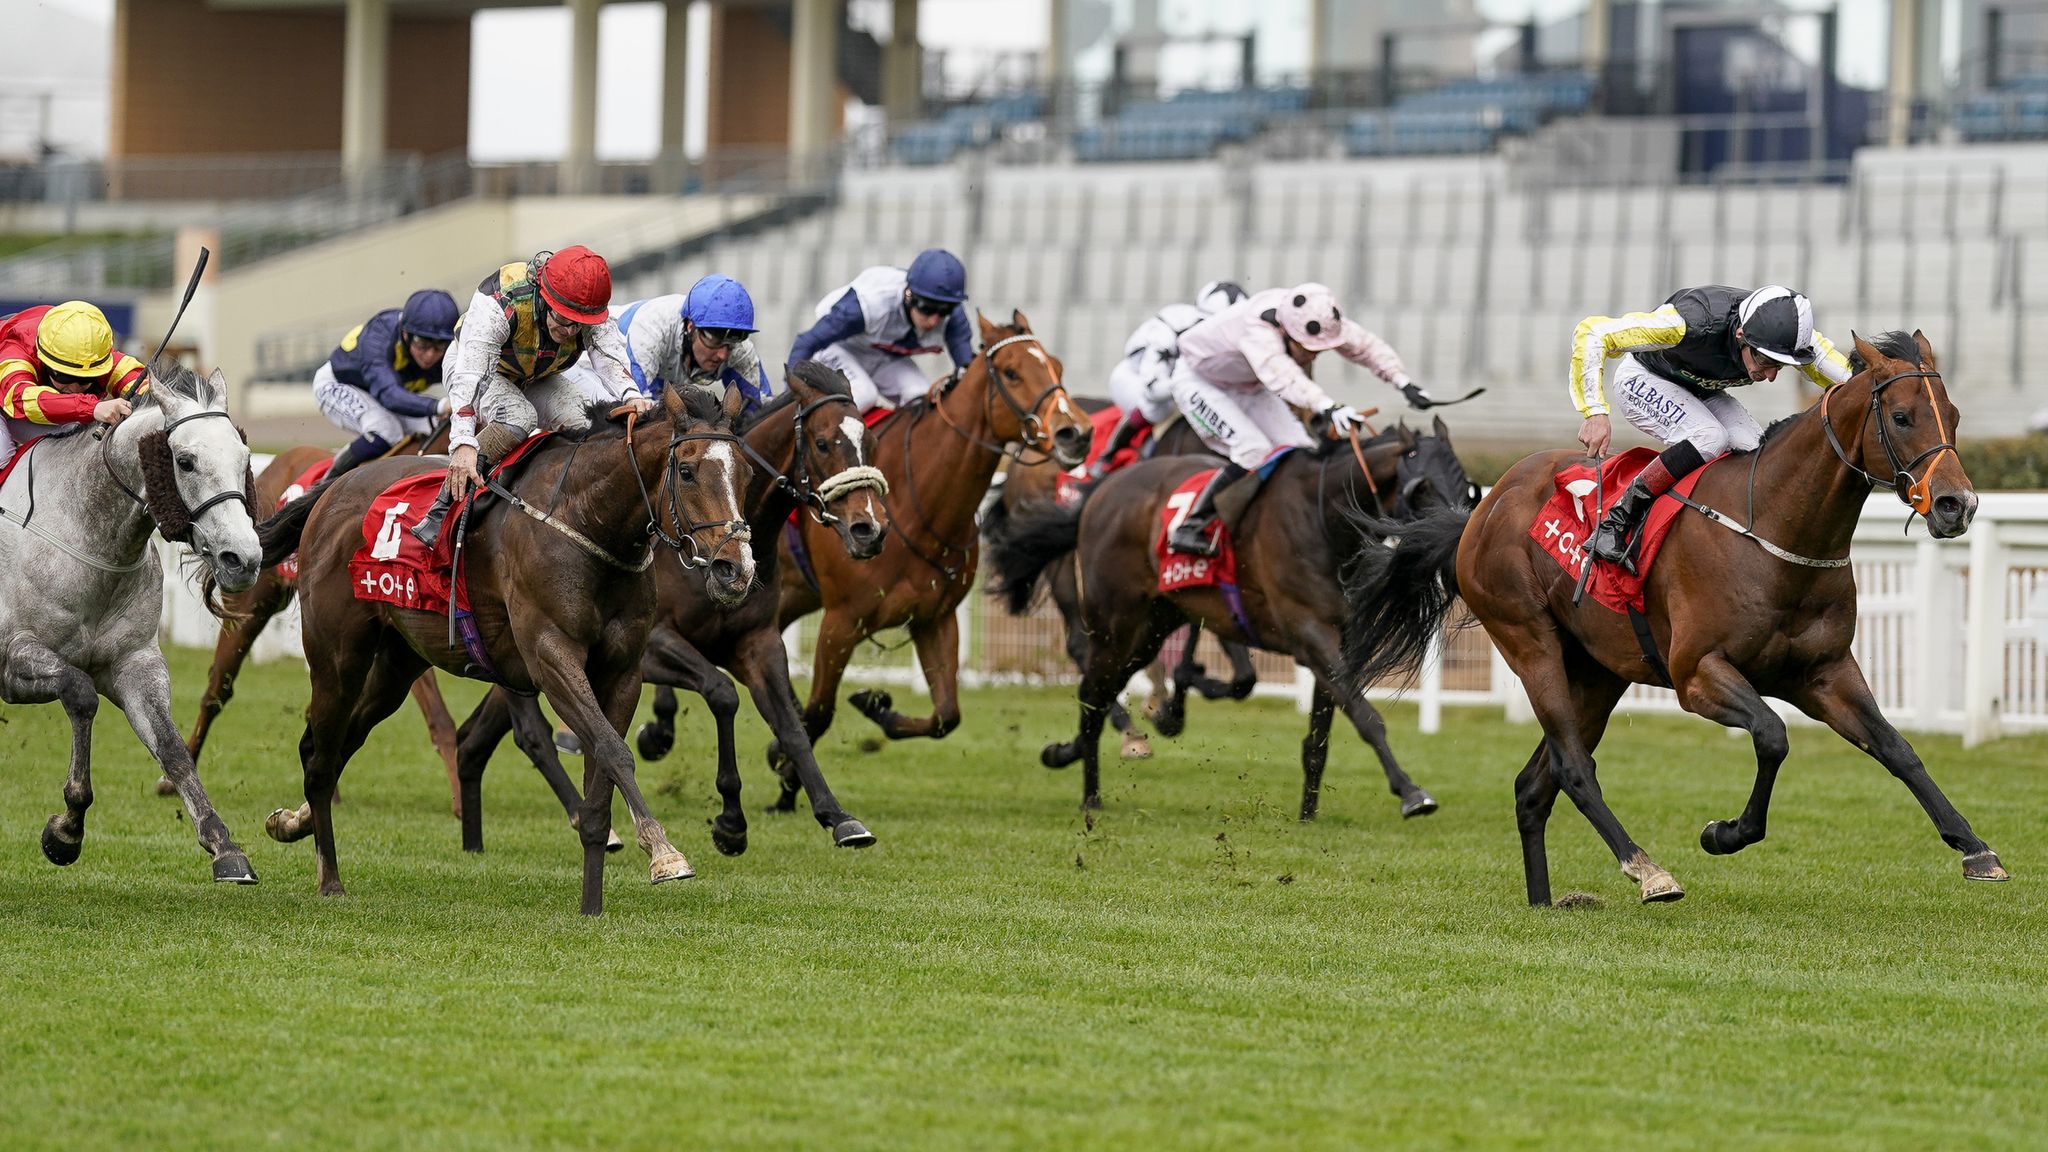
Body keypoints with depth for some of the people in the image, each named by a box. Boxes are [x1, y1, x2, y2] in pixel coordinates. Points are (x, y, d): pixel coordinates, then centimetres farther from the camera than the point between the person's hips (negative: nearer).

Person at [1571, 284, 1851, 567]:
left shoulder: (1790, 335, -26)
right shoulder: (1693, 323, -41)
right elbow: (1592, 333, -39)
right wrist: (1595, 413, -46)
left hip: (1702, 392, 6)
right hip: (1643, 379, -5)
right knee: (1709, 438, -32)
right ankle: (1614, 525, -25)